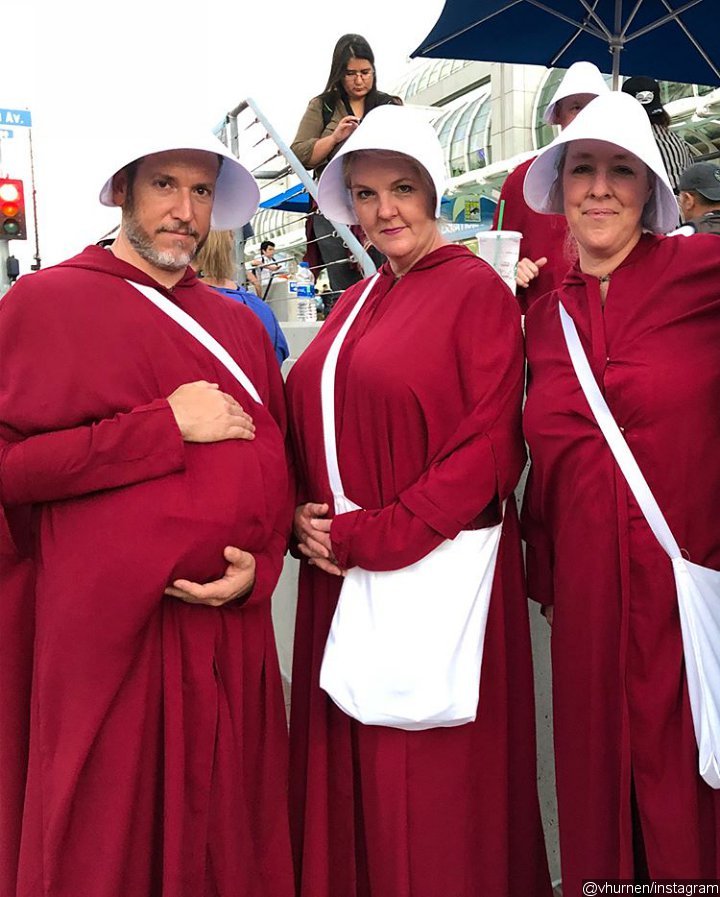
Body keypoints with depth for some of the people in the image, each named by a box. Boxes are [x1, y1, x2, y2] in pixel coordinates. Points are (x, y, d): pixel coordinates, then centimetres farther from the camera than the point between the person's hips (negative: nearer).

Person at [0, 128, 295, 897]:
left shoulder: (237, 324, 14)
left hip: (234, 627, 5)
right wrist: (165, 424, -14)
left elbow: (276, 463, 14)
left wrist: (260, 566, -4)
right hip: (112, 636, -4)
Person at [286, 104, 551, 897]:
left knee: (430, 784, 7)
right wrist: (303, 519, -3)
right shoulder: (354, 304, 14)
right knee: (348, 768, 16)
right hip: (340, 571, 7)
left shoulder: (476, 289, -7)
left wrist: (371, 535, -16)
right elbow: (310, 425, 16)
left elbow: (490, 445, -14)